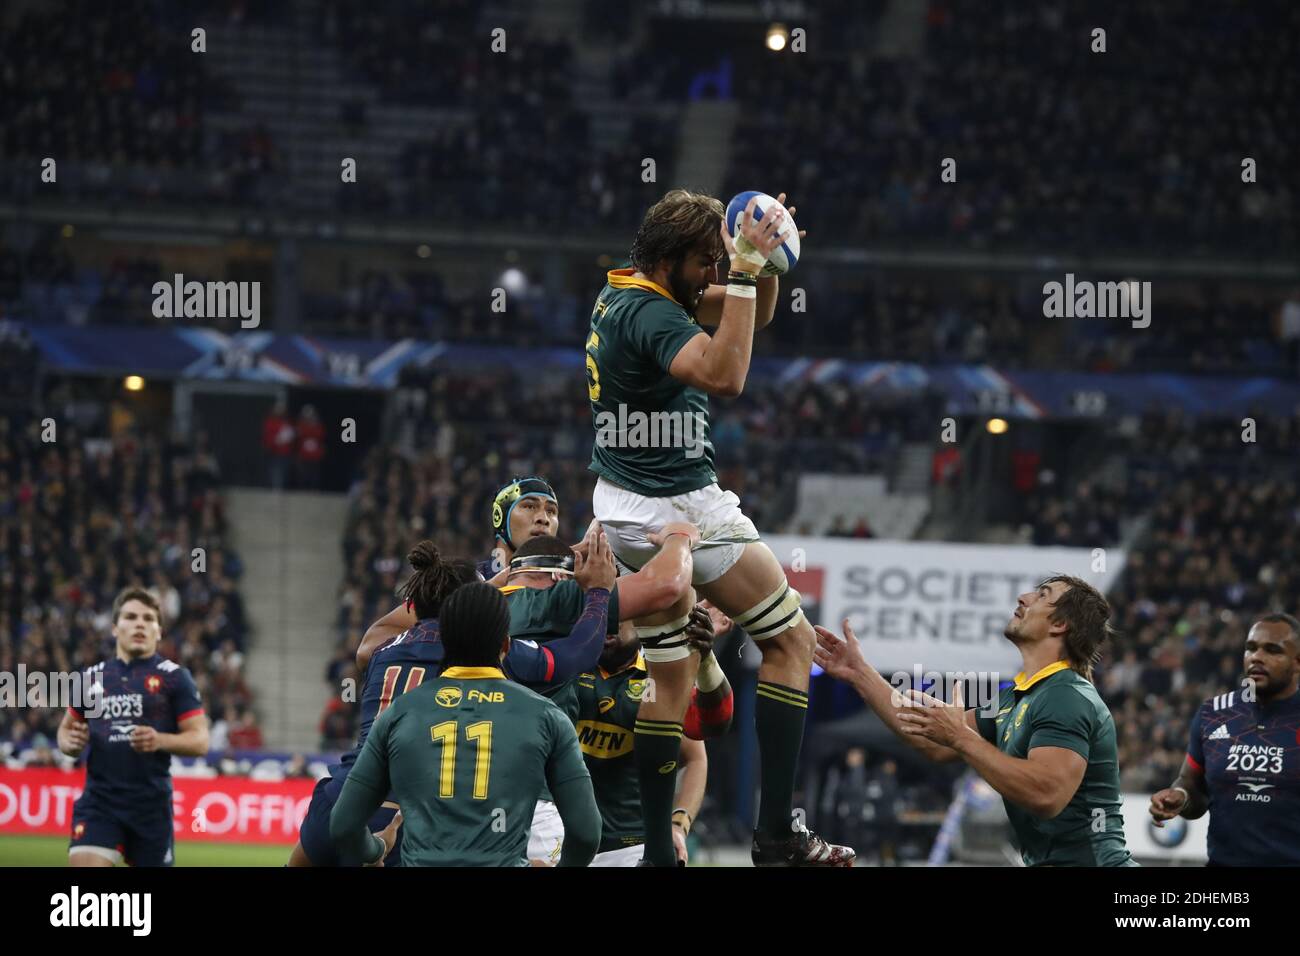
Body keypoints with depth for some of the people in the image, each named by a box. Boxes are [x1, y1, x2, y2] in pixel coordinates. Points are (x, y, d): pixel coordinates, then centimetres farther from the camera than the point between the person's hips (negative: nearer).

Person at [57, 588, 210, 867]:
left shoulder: (174, 677, 1)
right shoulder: (92, 678, 12)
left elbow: (200, 741, -3)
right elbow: (66, 729, 24)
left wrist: (160, 741, -23)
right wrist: (70, 742, -1)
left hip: (152, 804, -2)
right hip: (99, 800, 2)